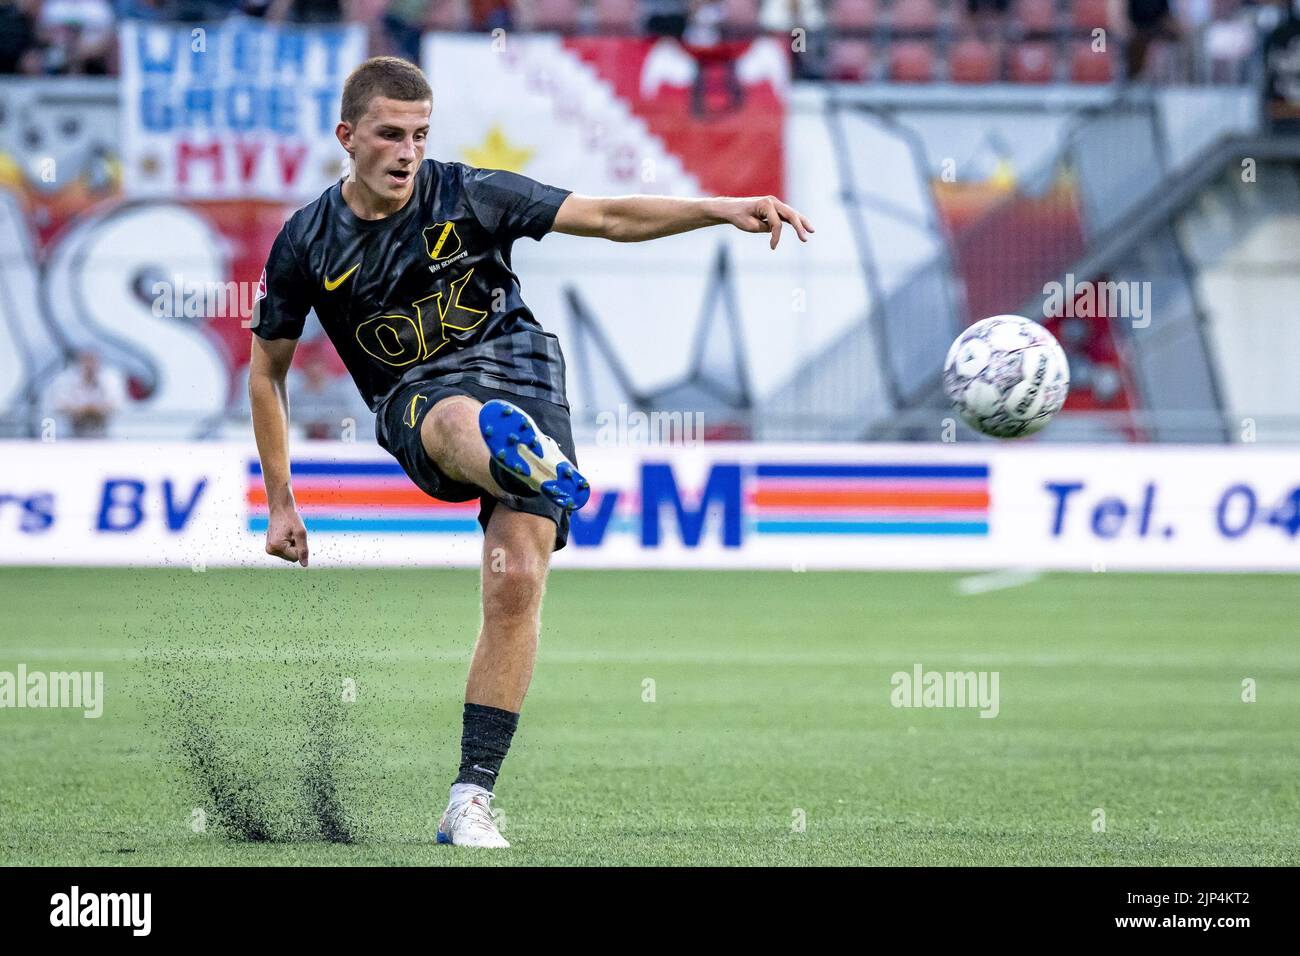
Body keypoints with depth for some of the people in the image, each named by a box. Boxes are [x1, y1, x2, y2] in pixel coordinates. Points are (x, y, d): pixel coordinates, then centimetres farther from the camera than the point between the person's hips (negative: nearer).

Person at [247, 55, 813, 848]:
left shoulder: (466, 195, -4)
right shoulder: (306, 245, -1)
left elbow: (606, 217, -5)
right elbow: (267, 372, 12)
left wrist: (721, 209, -19)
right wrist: (281, 505, 11)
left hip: (519, 374, 1)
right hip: (416, 399, -1)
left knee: (517, 581, -18)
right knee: (464, 421, -40)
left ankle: (472, 801, -9)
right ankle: (528, 466, -82)